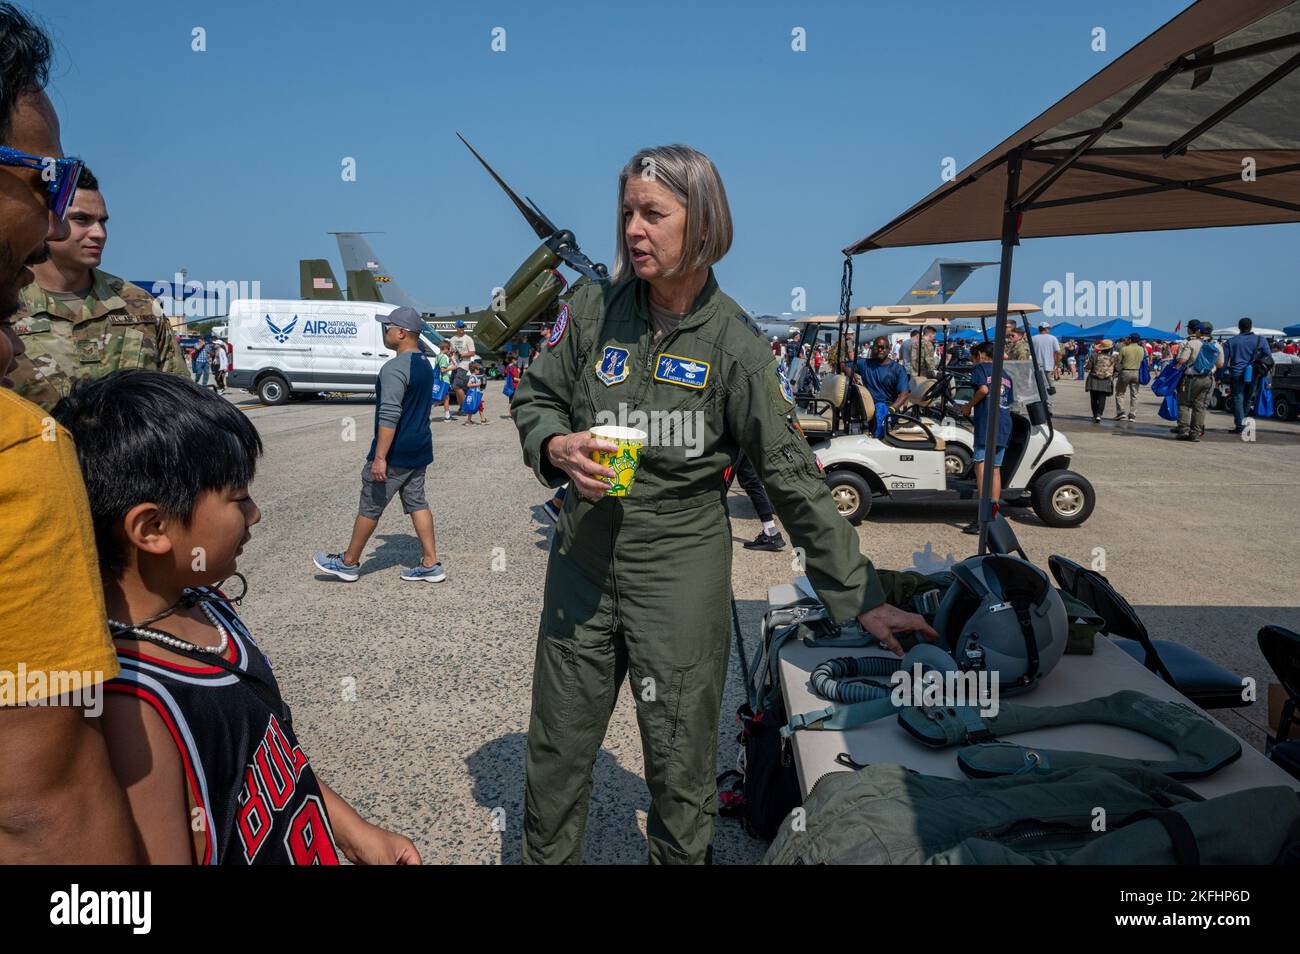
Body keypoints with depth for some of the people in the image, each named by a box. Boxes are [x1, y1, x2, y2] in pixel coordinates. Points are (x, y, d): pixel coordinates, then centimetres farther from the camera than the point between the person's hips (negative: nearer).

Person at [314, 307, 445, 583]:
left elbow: (389, 415, -26)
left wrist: (380, 458, -25)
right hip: (419, 451, 9)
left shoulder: (395, 368, -20)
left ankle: (349, 562, 19)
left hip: (395, 454, -9)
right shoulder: (424, 364, 11)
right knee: (417, 502, 12)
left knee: (370, 507, 5)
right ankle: (430, 564, 12)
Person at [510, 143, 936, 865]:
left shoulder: (734, 344, -10)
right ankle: (544, 856, 41)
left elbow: (791, 475, -7)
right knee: (556, 751, 16)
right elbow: (536, 397, 12)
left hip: (681, 568, -3)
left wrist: (860, 597, -5)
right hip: (582, 558, 3)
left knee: (680, 766, 8)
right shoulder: (596, 310, -1)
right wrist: (557, 447, -12)